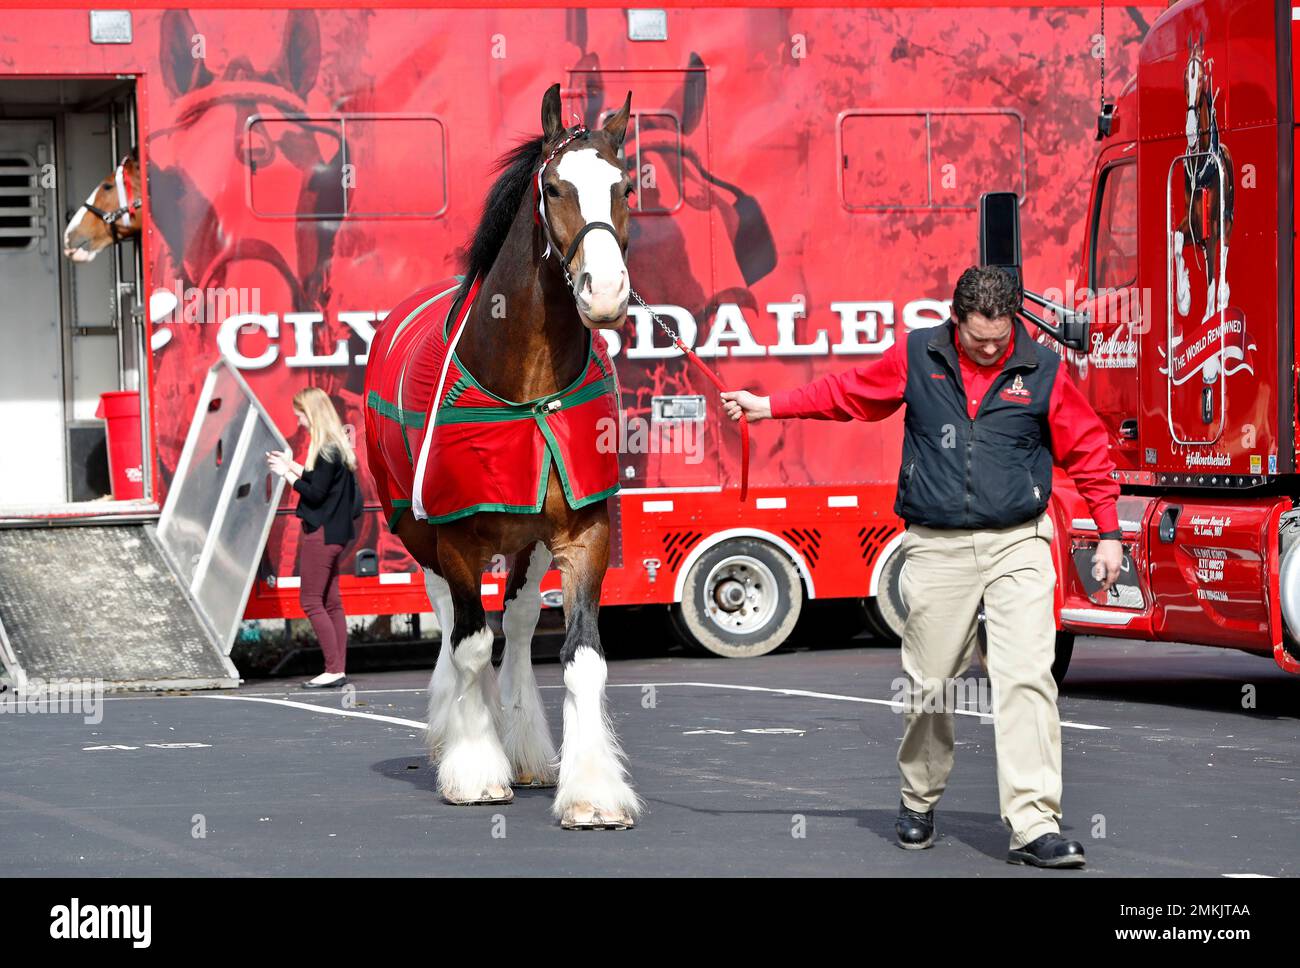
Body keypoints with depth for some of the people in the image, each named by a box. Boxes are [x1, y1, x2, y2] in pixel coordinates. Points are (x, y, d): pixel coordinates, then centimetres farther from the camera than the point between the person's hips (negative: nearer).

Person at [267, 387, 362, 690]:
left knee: (311, 600, -6)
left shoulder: (326, 450, -18)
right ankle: (339, 670, 10)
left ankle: (333, 670, -8)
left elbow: (315, 493, -19)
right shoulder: (337, 445, 11)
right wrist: (293, 466, 15)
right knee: (331, 602, 10)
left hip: (322, 533, -10)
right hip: (334, 532, 10)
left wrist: (288, 473, -9)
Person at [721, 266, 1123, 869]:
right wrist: (769, 407, 16)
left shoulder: (1042, 371, 1)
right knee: (927, 684, 6)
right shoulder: (917, 357, 4)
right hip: (937, 548, 1)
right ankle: (918, 803, 29)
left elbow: (1087, 451, 8)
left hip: (1016, 547, -1)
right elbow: (847, 392, 17)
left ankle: (1034, 827, -16)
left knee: (1027, 679, -12)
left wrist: (1108, 533, 6)